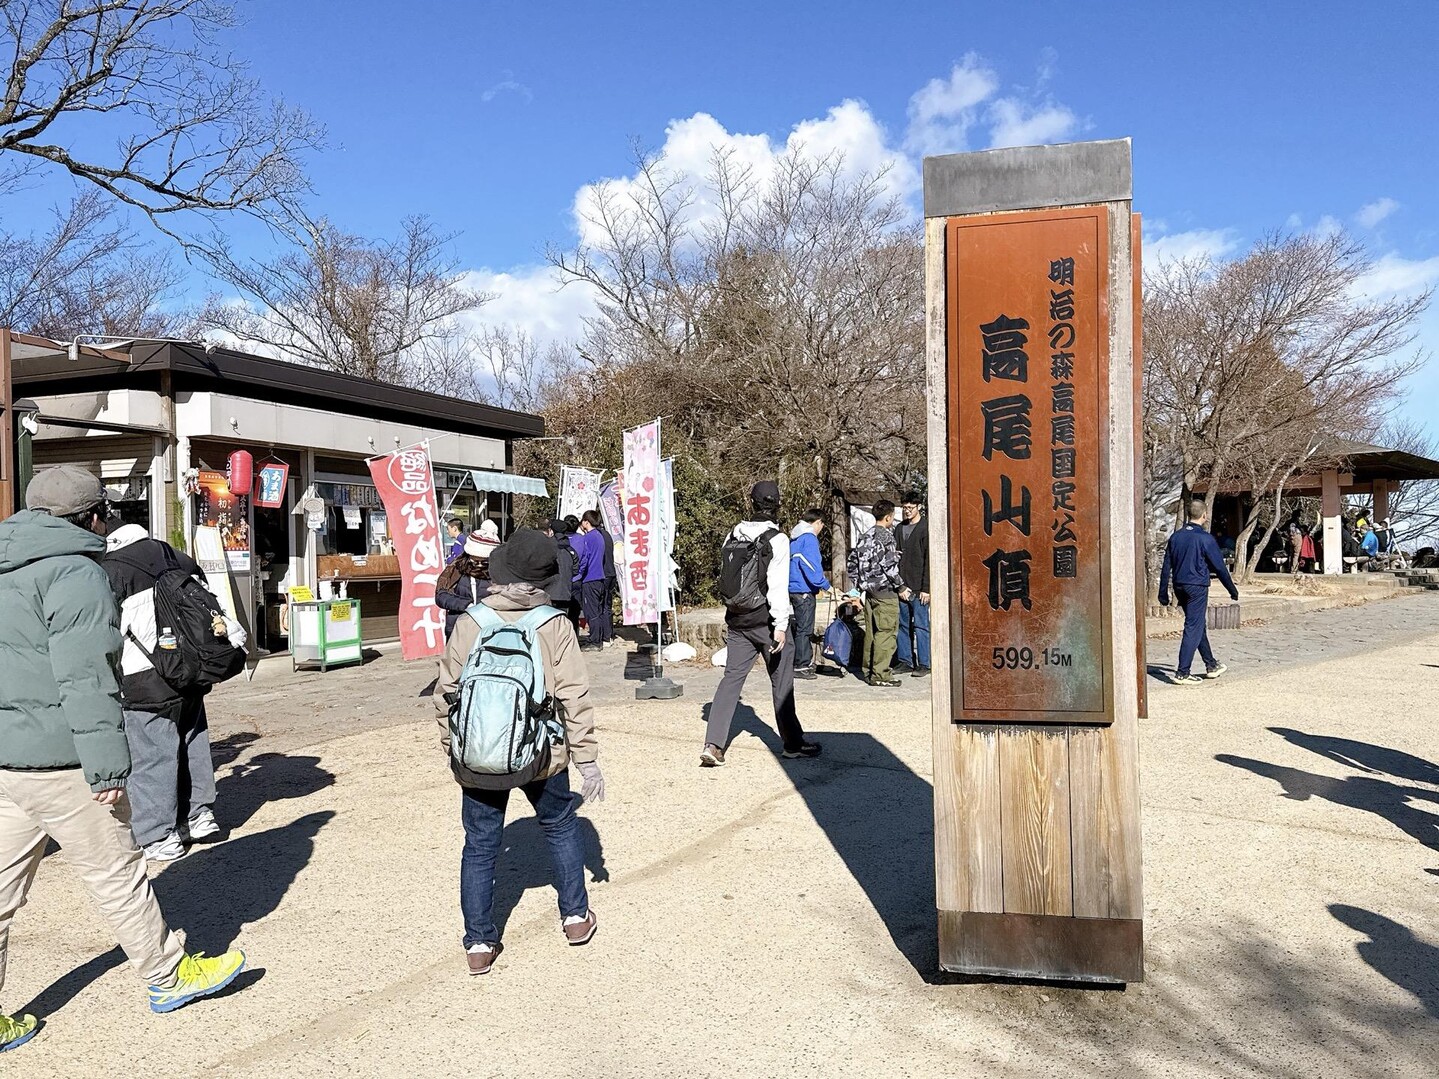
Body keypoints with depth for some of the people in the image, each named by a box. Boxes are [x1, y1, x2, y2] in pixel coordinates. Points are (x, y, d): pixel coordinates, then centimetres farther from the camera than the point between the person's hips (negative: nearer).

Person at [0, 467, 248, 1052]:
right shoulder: (76, 572, -14)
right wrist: (107, 766, -18)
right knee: (116, 872, 5)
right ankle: (168, 977, 20)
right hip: (57, 761, -9)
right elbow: (88, 680, -20)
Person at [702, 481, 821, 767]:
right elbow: (778, 585, -16)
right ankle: (792, 744, 21)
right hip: (766, 620, -5)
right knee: (781, 682, 8)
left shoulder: (732, 536, 5)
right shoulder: (777, 539, -12)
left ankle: (713, 745, -4)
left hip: (737, 620, 5)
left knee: (731, 678, 5)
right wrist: (780, 625, -15)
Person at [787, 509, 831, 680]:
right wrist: (826, 585, -12)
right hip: (804, 590, -9)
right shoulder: (809, 538, -12)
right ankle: (801, 666, 0)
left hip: (793, 589, 9)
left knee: (800, 627, 15)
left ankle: (806, 662, 24)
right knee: (804, 628, -4)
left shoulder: (794, 539, 16)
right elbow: (812, 567, -20)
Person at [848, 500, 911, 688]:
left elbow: (852, 561, 14)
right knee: (886, 632, -5)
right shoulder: (885, 536, -12)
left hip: (870, 590, 8)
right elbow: (889, 566, -17)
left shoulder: (865, 537, 12)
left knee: (871, 632, 13)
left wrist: (860, 584, 19)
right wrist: (901, 587, -8)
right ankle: (880, 674, -6)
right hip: (885, 591, -8)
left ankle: (869, 671, 20)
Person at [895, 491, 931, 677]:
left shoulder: (926, 528, -5)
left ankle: (924, 664, 3)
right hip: (901, 587, 6)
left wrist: (926, 588, -13)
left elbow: (929, 560, -9)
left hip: (918, 588, -6)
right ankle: (905, 660, 17)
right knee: (903, 625, 9)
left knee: (921, 625, -2)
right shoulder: (899, 529, 14)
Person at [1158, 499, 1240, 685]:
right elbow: (1219, 567, -7)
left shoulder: (1176, 537, 6)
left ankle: (1211, 665, 30)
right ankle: (1182, 673, -6)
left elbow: (1166, 567, 7)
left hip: (1179, 587, 6)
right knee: (1193, 629, -3)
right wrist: (1233, 591, 3)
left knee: (1198, 625, 18)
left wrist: (1163, 594, 12)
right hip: (1197, 587, -6)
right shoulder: (1205, 539, -11)